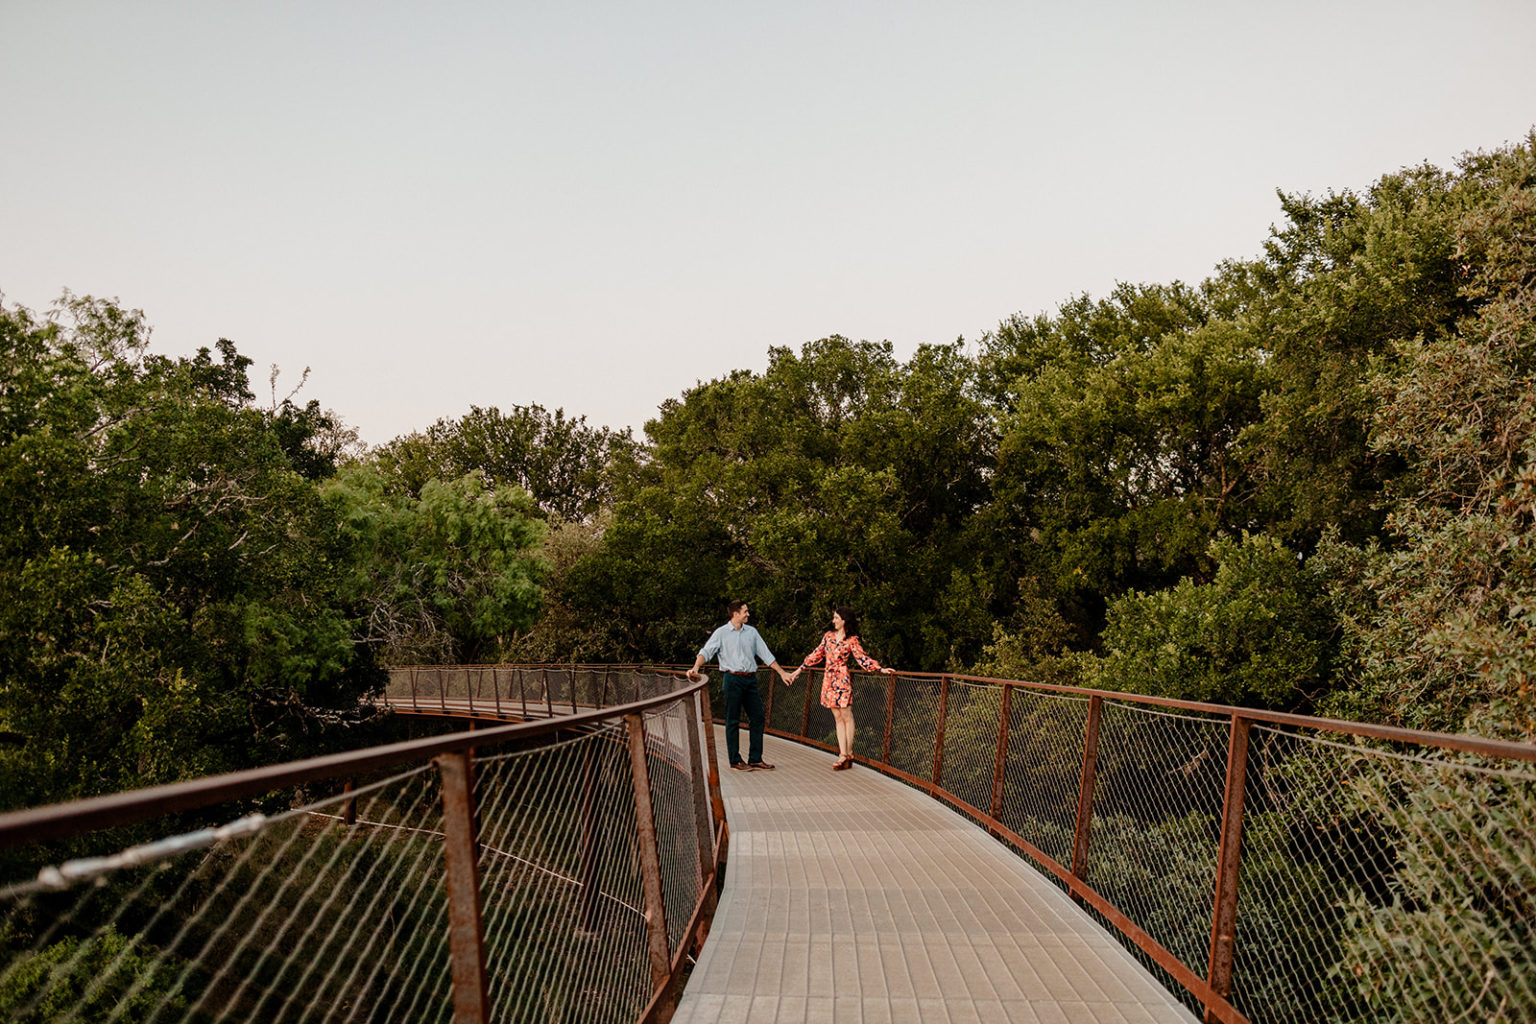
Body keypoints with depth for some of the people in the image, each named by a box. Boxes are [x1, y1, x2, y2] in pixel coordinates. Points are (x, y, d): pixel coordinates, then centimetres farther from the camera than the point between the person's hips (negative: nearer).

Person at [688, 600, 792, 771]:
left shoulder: (752, 632, 14)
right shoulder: (721, 633, 0)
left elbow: (765, 654, 18)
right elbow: (706, 651, -7)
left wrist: (781, 672, 16)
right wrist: (696, 668, -25)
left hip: (750, 680, 5)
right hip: (733, 679, -5)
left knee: (757, 717, 3)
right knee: (733, 720, 0)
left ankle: (755, 760, 10)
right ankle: (735, 760, 7)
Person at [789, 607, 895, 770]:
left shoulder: (852, 640, -3)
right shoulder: (828, 636, 12)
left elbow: (862, 658, -9)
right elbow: (817, 654, 17)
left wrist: (881, 669, -21)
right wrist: (799, 670, 19)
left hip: (842, 679, -5)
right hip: (829, 679, 5)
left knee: (846, 717, -3)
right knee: (838, 718, 5)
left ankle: (848, 753, 2)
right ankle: (843, 755, 4)